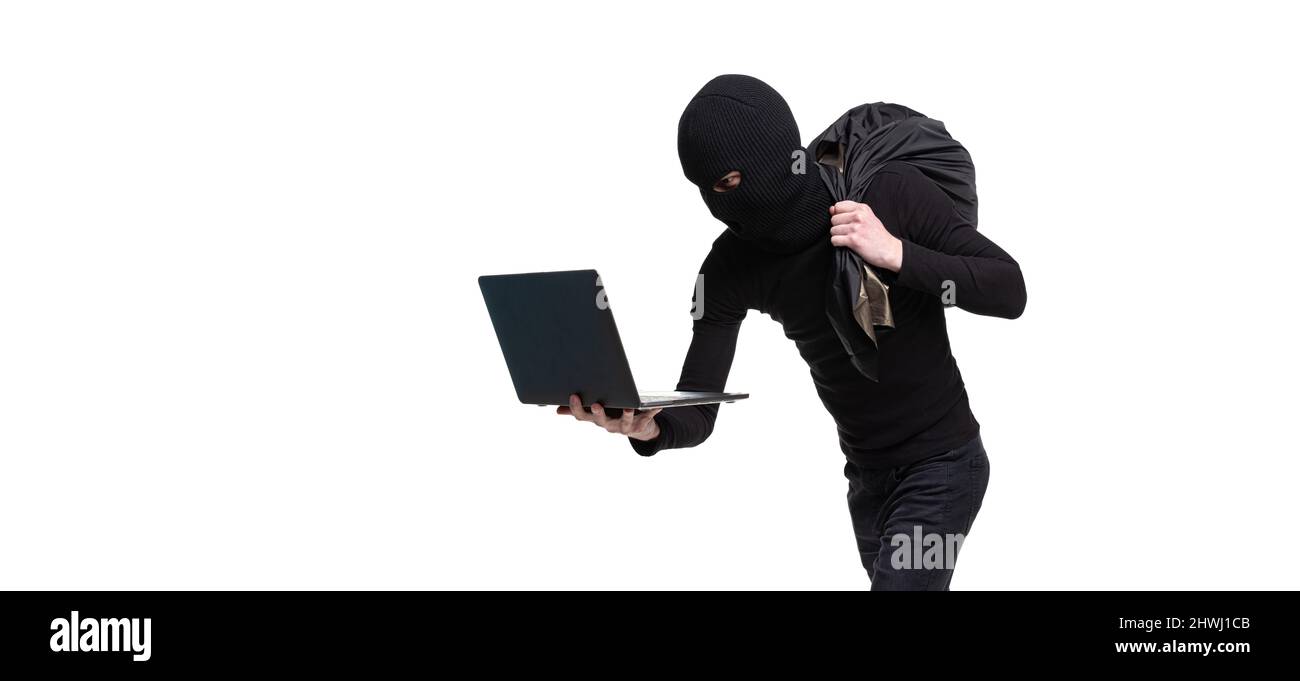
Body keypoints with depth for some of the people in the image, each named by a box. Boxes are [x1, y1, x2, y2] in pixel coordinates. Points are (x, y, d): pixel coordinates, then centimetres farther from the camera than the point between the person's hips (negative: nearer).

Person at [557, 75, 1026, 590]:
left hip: (943, 464, -5)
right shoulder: (731, 266, -11)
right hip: (866, 475, 5)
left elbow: (1010, 293, -19)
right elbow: (697, 411, -15)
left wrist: (899, 255, -32)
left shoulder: (892, 192, -20)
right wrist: (650, 428, -39)